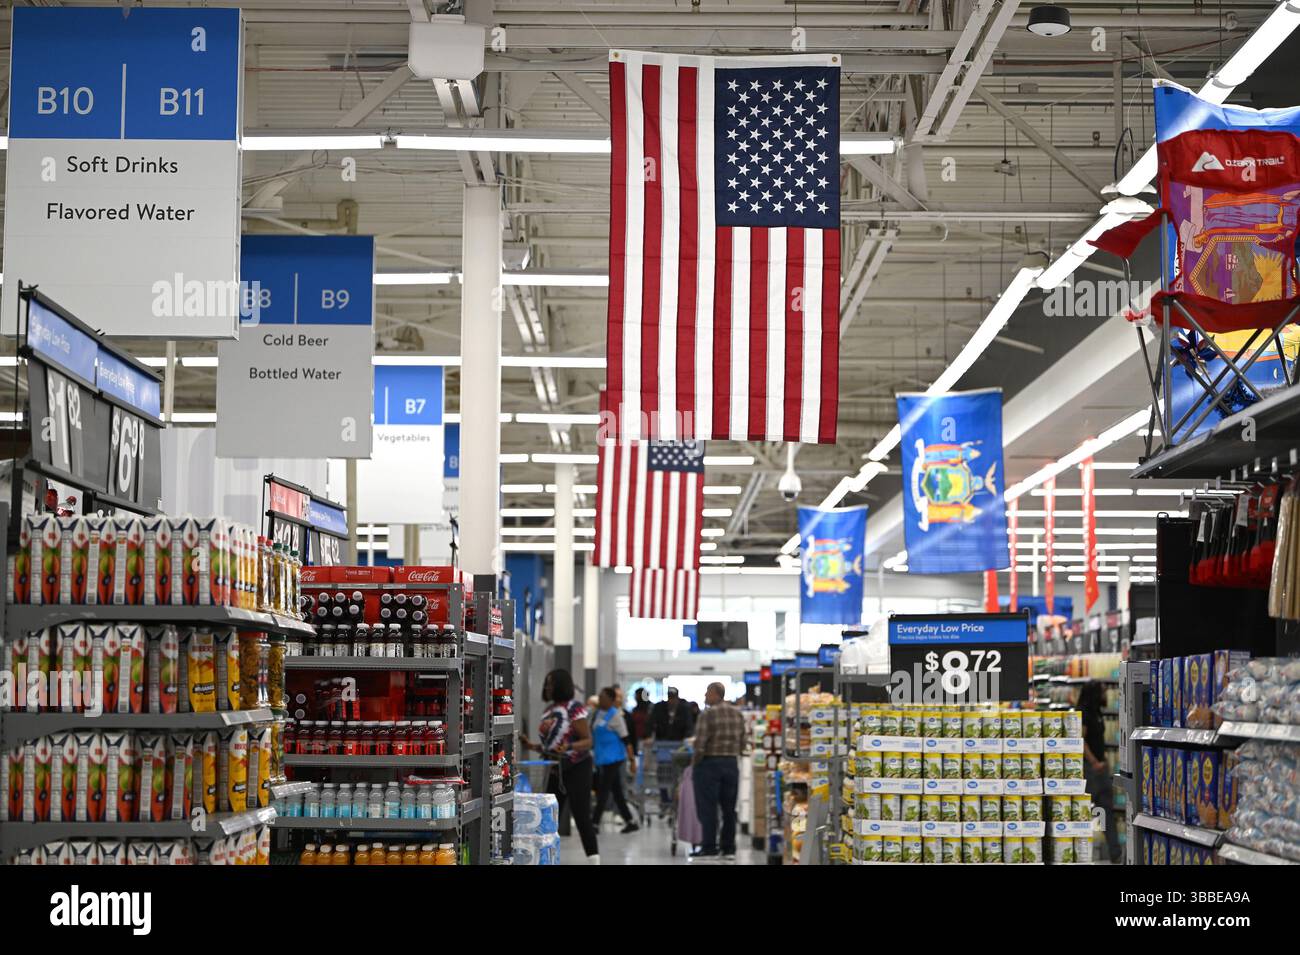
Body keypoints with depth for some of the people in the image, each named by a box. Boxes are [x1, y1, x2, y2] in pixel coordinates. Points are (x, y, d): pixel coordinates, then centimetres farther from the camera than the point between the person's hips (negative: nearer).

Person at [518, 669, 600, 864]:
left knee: (582, 817, -9)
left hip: (577, 768, -7)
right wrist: (531, 746, 4)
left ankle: (594, 860, -6)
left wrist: (569, 747, -31)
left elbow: (588, 741, -14)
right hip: (556, 771, 7)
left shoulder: (574, 707, -10)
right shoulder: (548, 710, 12)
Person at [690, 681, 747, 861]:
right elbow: (743, 743, 7)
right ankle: (728, 847, 16)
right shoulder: (738, 714, 5)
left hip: (710, 763, -6)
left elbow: (700, 744, -17)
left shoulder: (708, 714, -14)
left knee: (708, 808, 2)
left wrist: (696, 761, -3)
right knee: (729, 808, 12)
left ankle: (709, 848, 4)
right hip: (732, 764, 6)